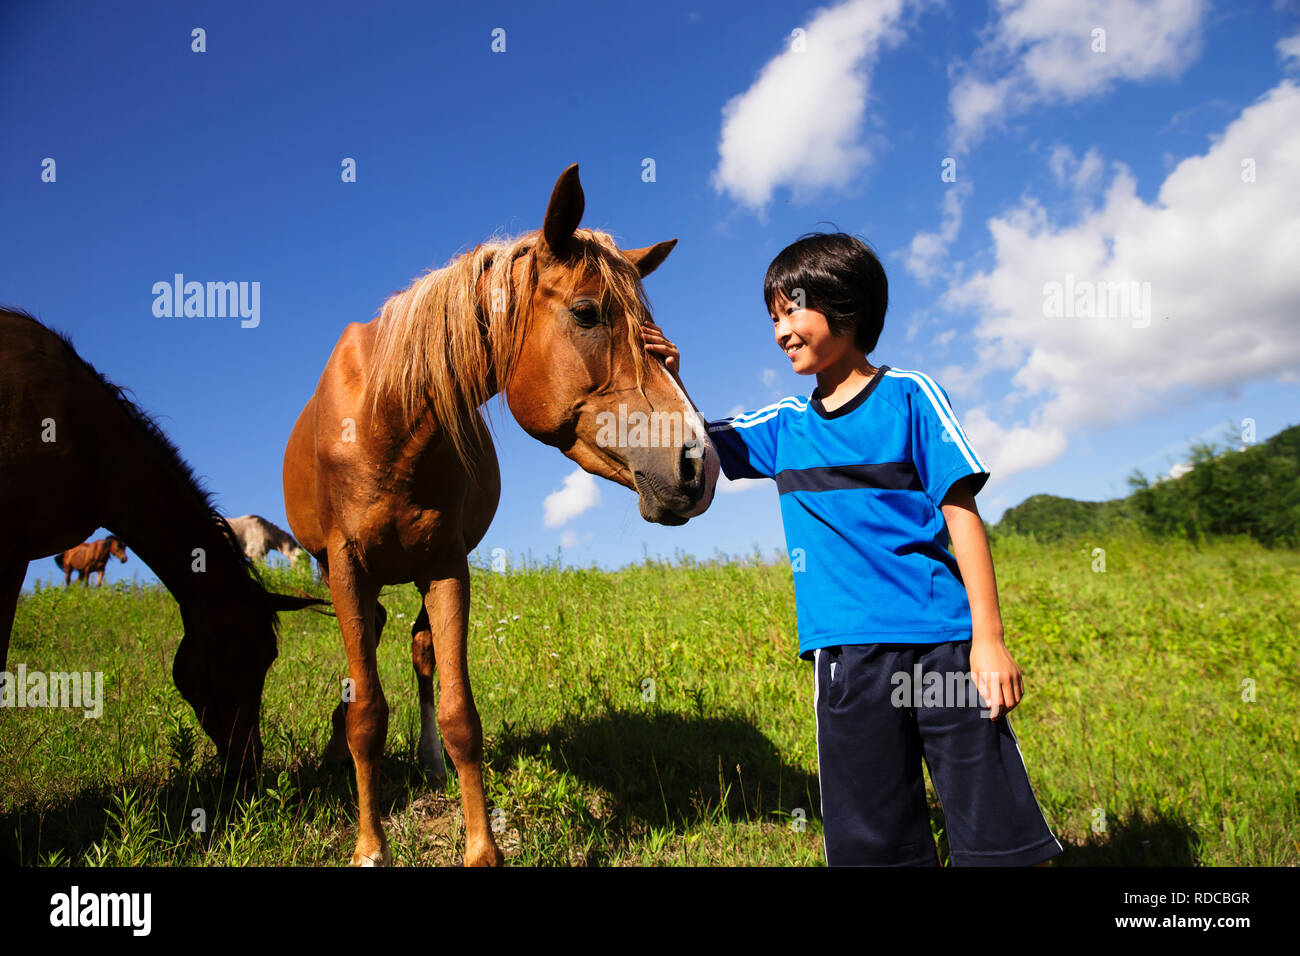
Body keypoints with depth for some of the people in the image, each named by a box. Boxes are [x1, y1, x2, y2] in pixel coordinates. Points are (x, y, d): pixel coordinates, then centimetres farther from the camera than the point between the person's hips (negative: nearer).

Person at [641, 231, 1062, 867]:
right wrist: (667, 385, -1)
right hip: (846, 650, 3)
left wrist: (989, 637, -7)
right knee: (873, 840, 9)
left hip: (942, 637, -3)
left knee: (999, 834, 0)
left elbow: (961, 512, -1)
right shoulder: (784, 427, 13)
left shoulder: (908, 396, 2)